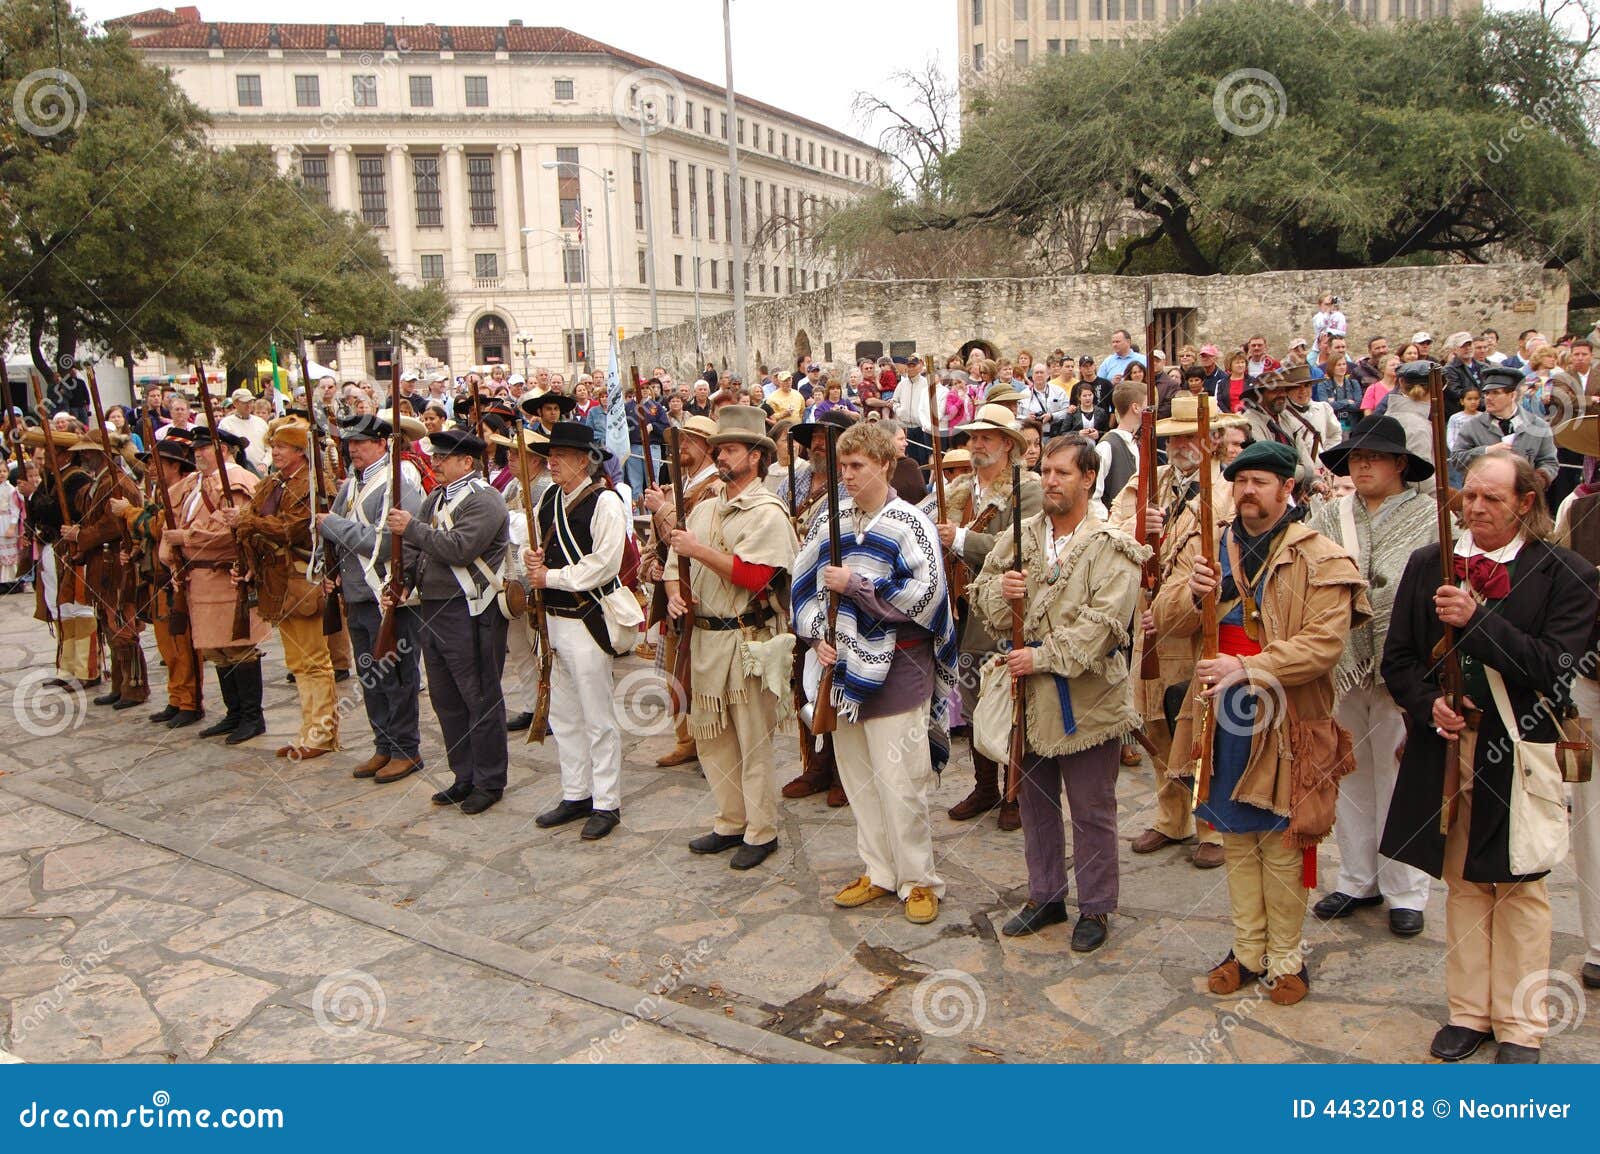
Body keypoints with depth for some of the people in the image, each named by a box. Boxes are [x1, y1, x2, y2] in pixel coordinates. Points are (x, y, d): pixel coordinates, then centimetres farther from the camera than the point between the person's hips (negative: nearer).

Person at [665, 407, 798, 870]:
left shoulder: (767, 512, -10)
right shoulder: (704, 509, 14)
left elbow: (754, 575, -22)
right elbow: (676, 558, 18)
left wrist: (699, 550, -19)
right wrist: (674, 592, -2)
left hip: (748, 640, -8)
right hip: (705, 637, 8)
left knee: (753, 741, 1)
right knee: (710, 733, 15)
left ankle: (761, 832, 14)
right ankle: (731, 822, 28)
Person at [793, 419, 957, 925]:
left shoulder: (910, 524, -7)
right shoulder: (829, 522, 8)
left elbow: (924, 595, -15)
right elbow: (804, 585, 12)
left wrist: (855, 585, -15)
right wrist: (818, 635, -4)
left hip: (897, 668, -5)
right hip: (845, 664, 6)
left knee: (899, 782, -3)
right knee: (858, 777, 12)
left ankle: (918, 880, 13)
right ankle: (879, 871, 27)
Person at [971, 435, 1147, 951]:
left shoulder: (1111, 548, -9)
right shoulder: (1019, 538, 7)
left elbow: (1102, 623, -19)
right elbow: (980, 595, 9)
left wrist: (1043, 656, -20)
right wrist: (1000, 590, -14)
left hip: (1086, 699, -5)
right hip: (1028, 695, 5)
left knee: (1092, 811, 7)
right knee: (1034, 802, 17)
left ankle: (1095, 909, 24)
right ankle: (1045, 897, 34)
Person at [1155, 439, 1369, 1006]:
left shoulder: (1320, 560, -6)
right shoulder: (1207, 547, 8)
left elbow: (1324, 643, -16)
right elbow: (1165, 620, 3)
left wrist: (1247, 671, -25)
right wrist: (1192, 594, -18)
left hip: (1286, 724, -4)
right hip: (1221, 720, 4)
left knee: (1281, 846, 4)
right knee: (1237, 841, 15)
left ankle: (1286, 959, 22)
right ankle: (1247, 952, 29)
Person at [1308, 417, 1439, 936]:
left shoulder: (1430, 517, 0)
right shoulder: (1328, 516, 10)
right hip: (1340, 665, 4)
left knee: (1400, 777, 4)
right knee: (1349, 775, 12)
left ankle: (1405, 891, 18)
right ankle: (1357, 880, 26)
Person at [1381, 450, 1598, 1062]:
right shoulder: (1428, 564, 4)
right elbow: (1397, 658, 7)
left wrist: (1477, 620, -22)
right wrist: (1429, 705, -11)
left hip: (1521, 756, -3)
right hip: (1447, 749, 3)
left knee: (1520, 890, 7)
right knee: (1462, 884, 13)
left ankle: (1519, 1025, 22)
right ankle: (1469, 1011, 27)